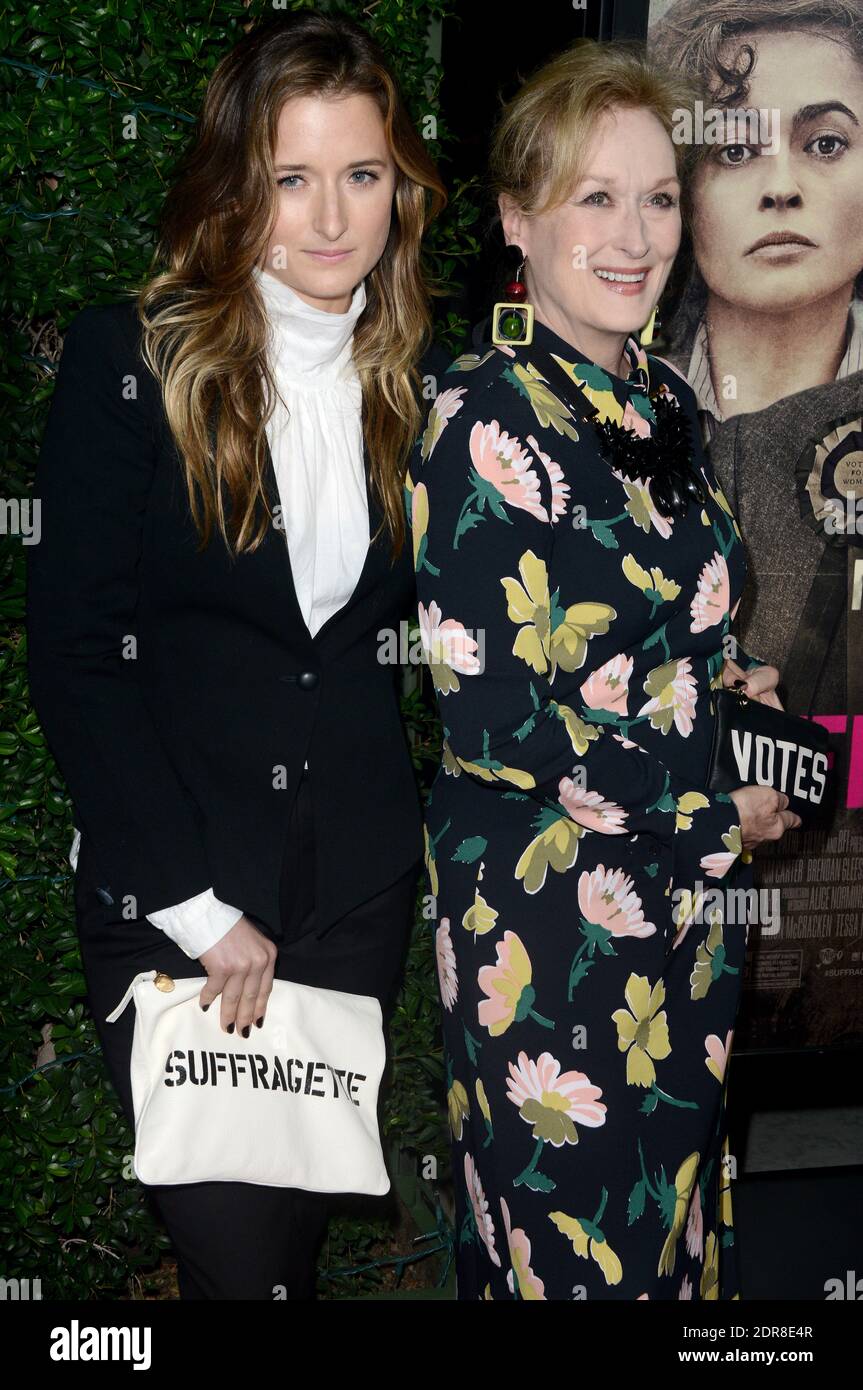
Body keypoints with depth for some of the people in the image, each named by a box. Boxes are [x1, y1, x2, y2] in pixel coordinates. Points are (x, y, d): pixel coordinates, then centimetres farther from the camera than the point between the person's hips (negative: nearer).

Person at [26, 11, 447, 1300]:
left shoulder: (414, 379, 4)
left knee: (304, 1230, 13)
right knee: (235, 1251, -1)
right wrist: (195, 904, -13)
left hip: (357, 895, 4)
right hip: (170, 899, -3)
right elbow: (74, 652, -11)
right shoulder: (131, 360, -9)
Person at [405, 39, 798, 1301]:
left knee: (679, 1184, 19)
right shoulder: (488, 417, -16)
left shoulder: (662, 396, 7)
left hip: (691, 886, 7)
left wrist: (739, 679, -1)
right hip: (548, 900, -7)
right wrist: (717, 814, -14)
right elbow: (491, 716, -20)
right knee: (578, 1228, 5)